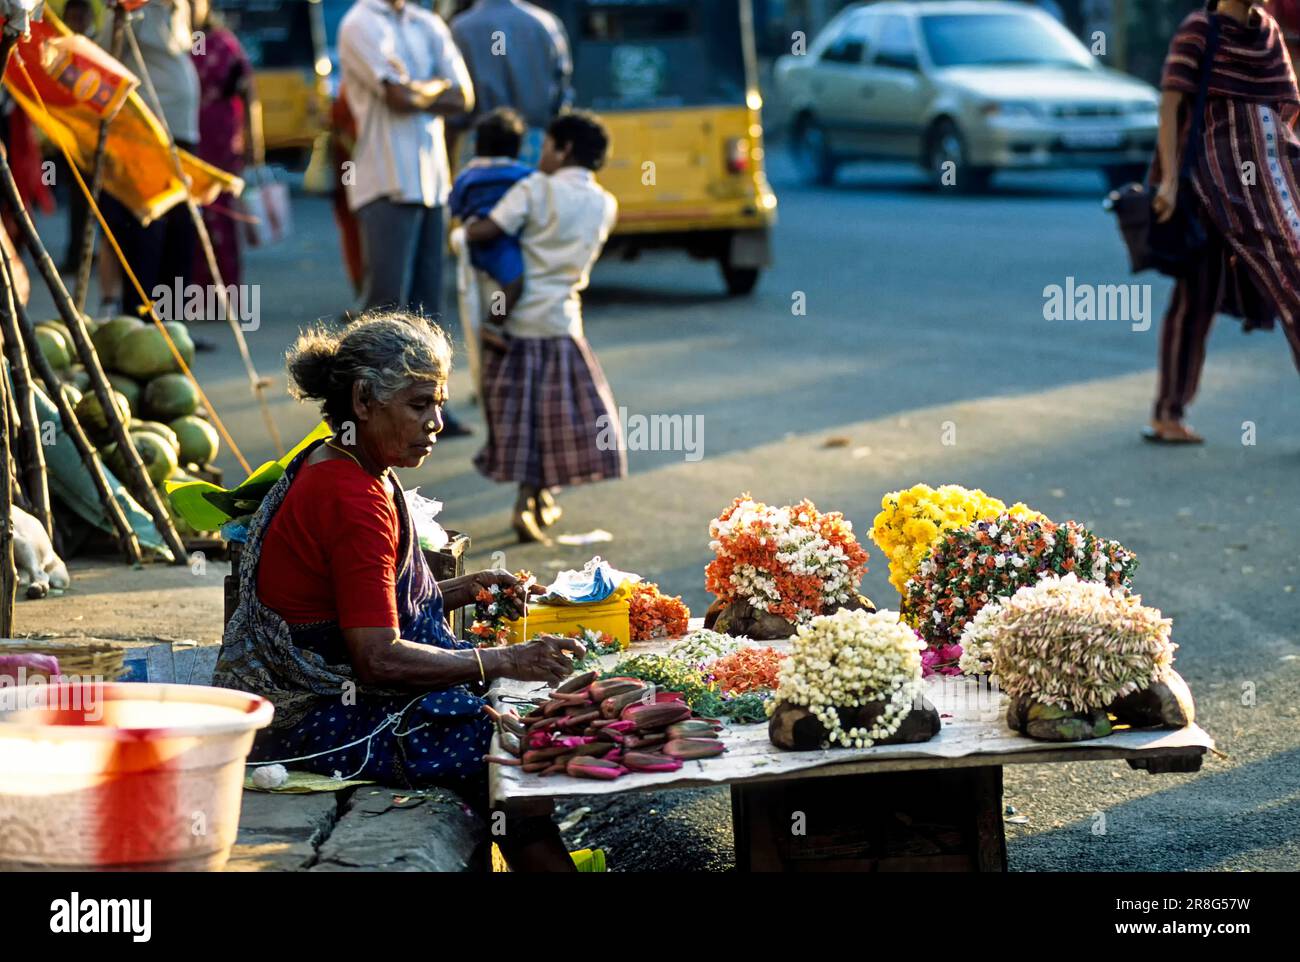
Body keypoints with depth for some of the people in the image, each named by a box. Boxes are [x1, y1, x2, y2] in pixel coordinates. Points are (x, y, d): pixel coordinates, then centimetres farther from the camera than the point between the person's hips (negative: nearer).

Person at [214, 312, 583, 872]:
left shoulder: (336, 470, 11)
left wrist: (463, 591, 5)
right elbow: (380, 657, -25)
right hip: (308, 722, -10)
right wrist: (505, 661, -21)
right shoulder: (352, 499, -21)